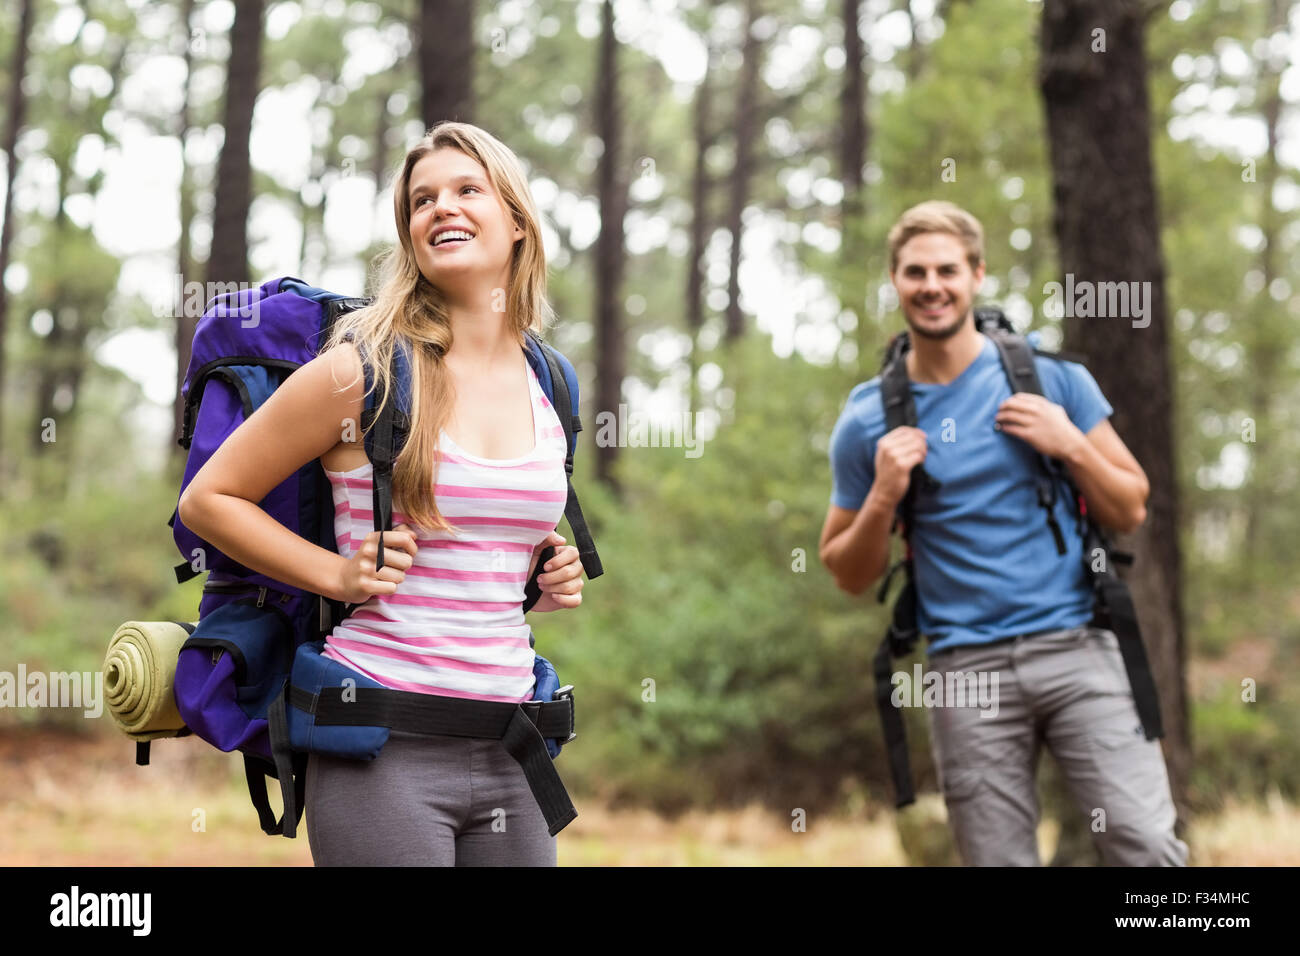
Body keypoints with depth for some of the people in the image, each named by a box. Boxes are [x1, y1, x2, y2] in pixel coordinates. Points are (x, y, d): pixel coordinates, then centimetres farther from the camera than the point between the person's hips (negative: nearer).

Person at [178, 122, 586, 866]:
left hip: (509, 752, 5)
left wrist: (554, 579, 8)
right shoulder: (364, 370, -5)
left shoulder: (545, 389, 11)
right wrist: (338, 574, -9)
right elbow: (210, 498, 0)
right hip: (386, 749, -5)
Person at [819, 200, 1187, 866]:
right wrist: (883, 496, -7)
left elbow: (1129, 512, 10)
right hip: (967, 671, 0)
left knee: (1147, 847, -11)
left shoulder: (1050, 375, 5)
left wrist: (1072, 445, -7)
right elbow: (849, 575, 11)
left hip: (1076, 644, 0)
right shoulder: (866, 423, 5)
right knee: (999, 859, 2)